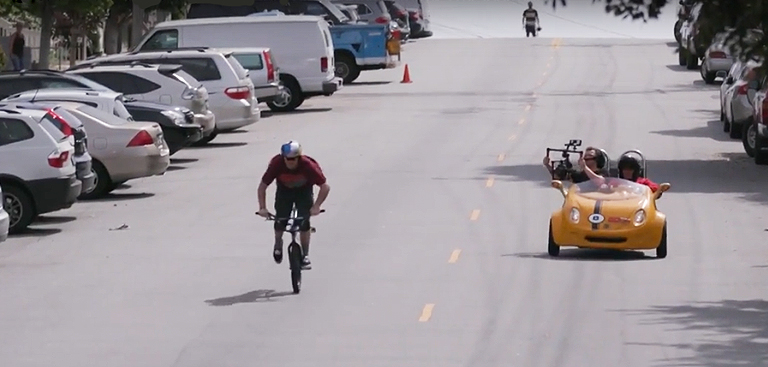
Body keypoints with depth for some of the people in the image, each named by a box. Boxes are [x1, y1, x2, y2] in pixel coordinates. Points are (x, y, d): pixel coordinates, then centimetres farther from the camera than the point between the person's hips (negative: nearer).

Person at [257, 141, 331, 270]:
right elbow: (263, 186, -21)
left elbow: (325, 186, -28)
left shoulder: (308, 166, -34)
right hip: (284, 190, 1)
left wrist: (316, 206, -37)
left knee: (304, 222, -15)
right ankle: (278, 244, 23)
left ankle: (305, 256, -1)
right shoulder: (276, 164, -31)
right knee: (280, 220, -9)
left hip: (304, 192, -1)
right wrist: (262, 208, -29)